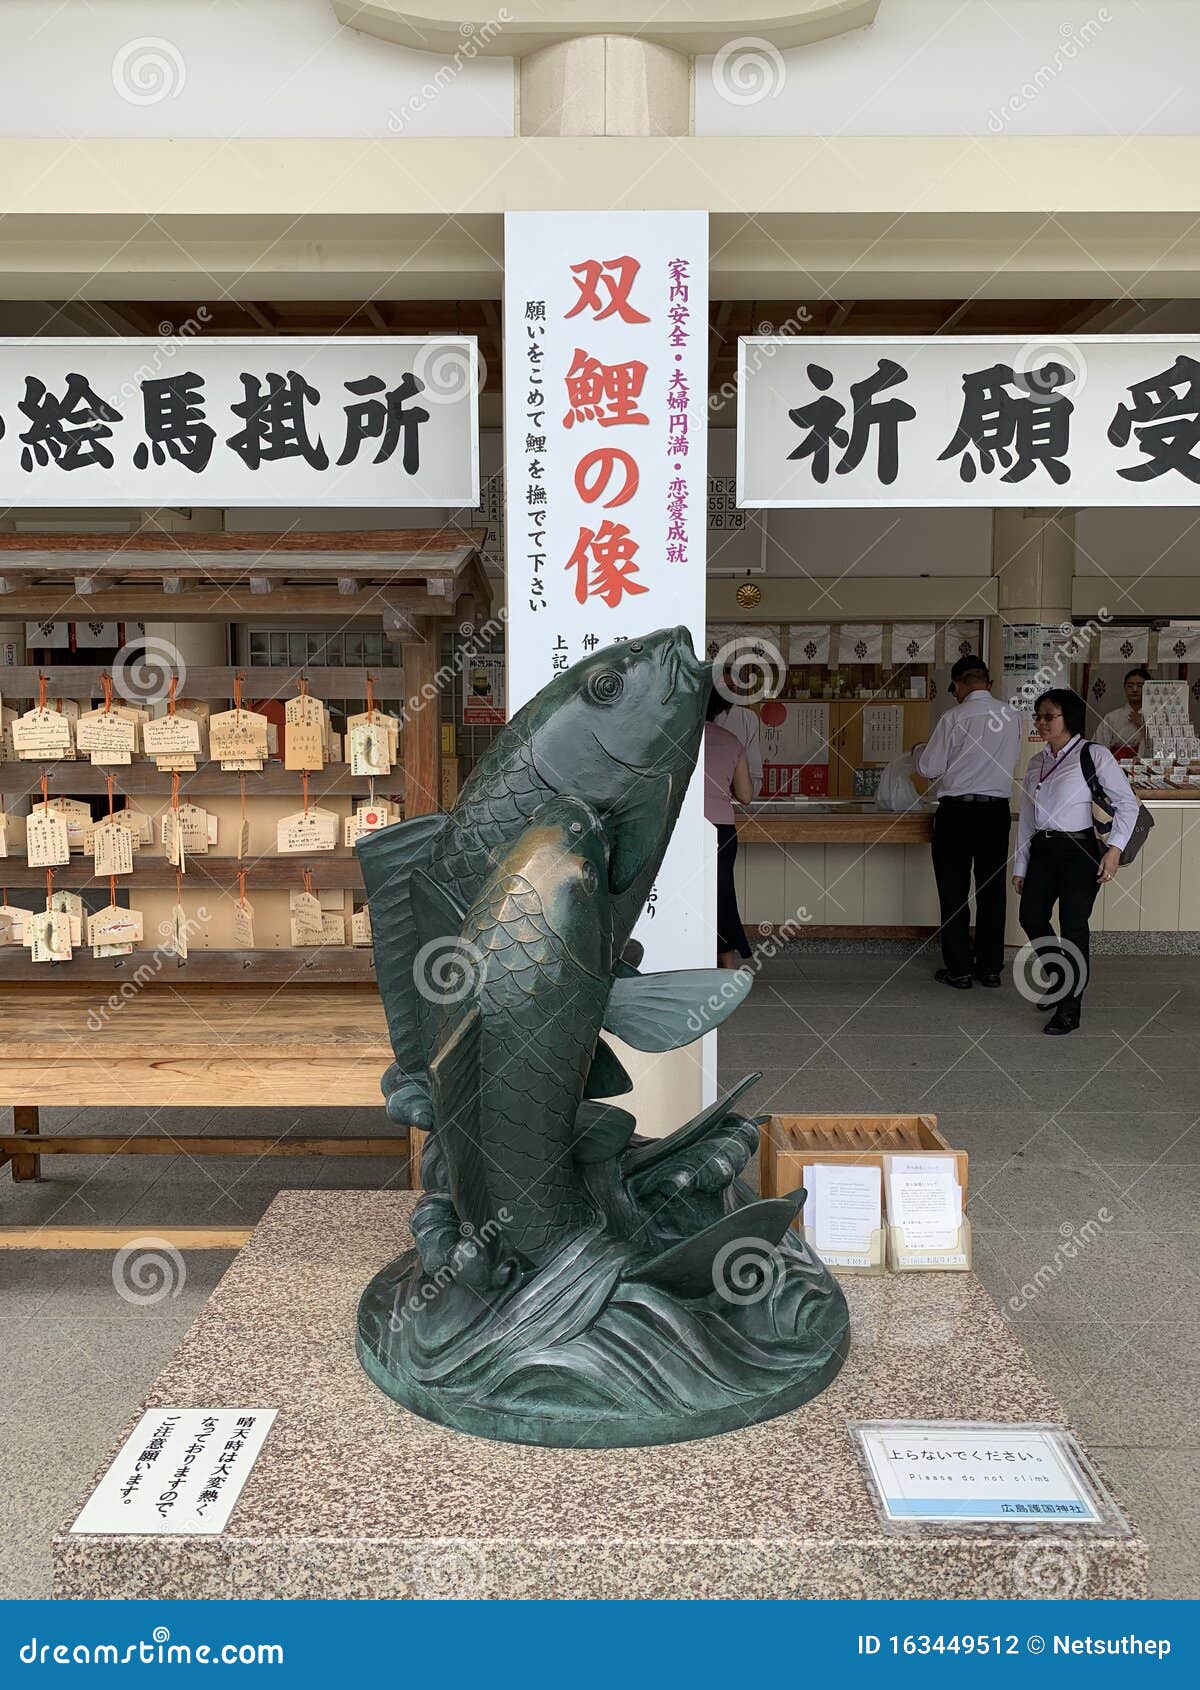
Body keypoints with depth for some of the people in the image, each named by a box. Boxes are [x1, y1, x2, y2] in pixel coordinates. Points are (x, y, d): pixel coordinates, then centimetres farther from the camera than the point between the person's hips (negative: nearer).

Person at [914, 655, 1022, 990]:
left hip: (957, 811, -4)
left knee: (954, 891, 4)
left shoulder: (954, 718, -11)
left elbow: (929, 769, -5)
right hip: (997, 809, 4)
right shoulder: (1011, 717, 3)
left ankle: (958, 969, 8)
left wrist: (921, 750, 16)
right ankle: (990, 967, 17)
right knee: (992, 889, 11)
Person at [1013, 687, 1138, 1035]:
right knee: (1031, 917, 3)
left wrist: (1114, 849, -17)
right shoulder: (1036, 763, 14)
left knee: (1073, 927, -5)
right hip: (1042, 850, 6)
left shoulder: (1094, 755, -5)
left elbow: (1127, 803, -7)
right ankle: (1059, 979, 30)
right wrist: (1020, 865, 14)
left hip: (1080, 849, -6)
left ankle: (1069, 1010, 5)